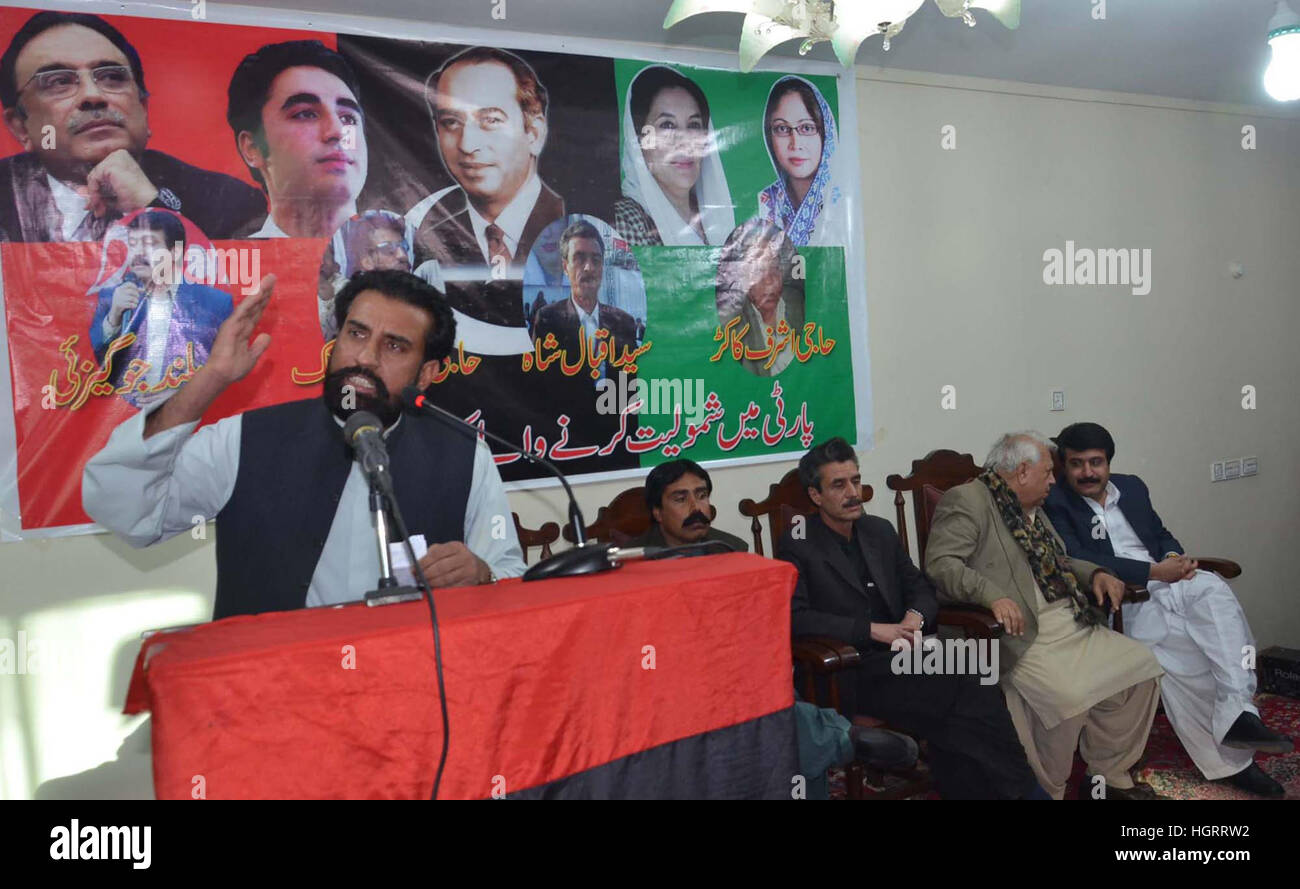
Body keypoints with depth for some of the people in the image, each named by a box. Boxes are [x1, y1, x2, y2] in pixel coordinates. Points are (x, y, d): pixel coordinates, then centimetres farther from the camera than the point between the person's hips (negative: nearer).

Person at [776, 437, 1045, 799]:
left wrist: (915, 618, -4)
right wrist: (872, 630, -17)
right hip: (852, 672, -5)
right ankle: (1020, 788, -13)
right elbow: (794, 617, -12)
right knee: (964, 701, -28)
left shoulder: (880, 531, 17)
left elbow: (921, 588, 21)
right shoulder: (797, 546, -1)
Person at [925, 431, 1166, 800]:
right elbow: (940, 563, -19)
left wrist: (1094, 573, 12)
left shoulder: (1032, 508, 21)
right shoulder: (966, 500, -7)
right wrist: (993, 595, -33)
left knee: (1140, 665, -4)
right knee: (1068, 695, -28)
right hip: (1021, 633, -9)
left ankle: (1110, 774, 11)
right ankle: (1046, 792, -4)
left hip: (1071, 624, 9)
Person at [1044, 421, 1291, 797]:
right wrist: (1154, 571, -18)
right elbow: (1078, 561, -15)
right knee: (1192, 651, -26)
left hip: (1167, 580, 5)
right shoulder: (1056, 504, -4)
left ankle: (1237, 712, -31)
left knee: (1213, 589, -28)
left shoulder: (1132, 486, 18)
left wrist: (1176, 558, -2)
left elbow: (1161, 533, 24)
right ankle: (1232, 757, -12)